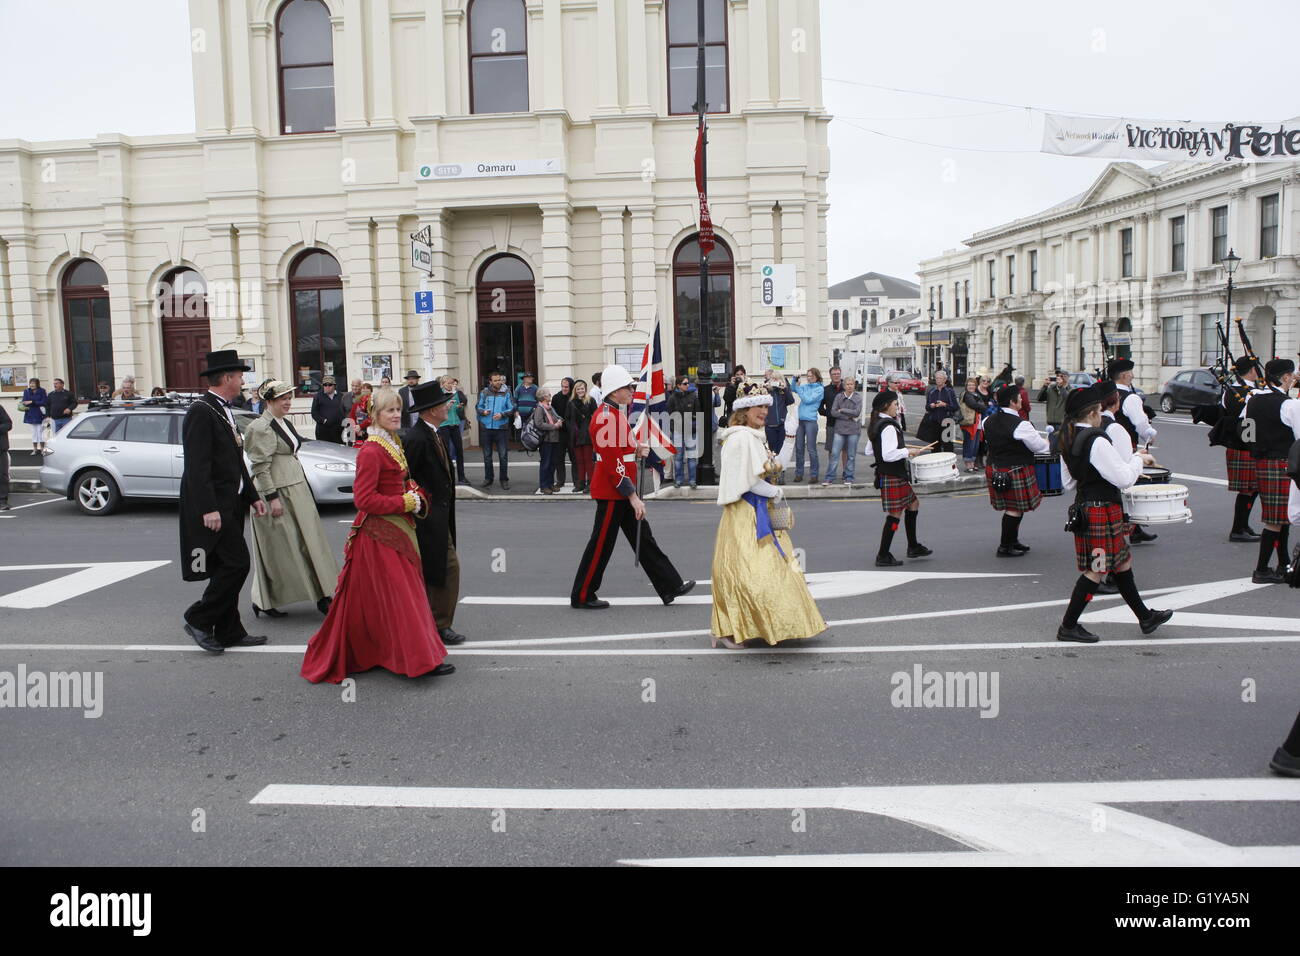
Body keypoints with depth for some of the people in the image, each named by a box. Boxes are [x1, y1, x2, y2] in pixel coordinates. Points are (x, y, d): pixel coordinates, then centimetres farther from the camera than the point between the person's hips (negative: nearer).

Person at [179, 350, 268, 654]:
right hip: (213, 505, -10)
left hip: (231, 503, 10)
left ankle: (229, 632, 19)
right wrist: (208, 509, -25)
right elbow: (197, 466, -21)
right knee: (236, 563, -11)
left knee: (228, 568, 12)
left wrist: (253, 496, 17)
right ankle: (199, 620, 3)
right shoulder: (201, 412, -15)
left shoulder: (224, 411, 15)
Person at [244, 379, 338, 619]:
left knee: (307, 541, 8)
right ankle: (264, 602, 13)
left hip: (296, 489, 9)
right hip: (276, 493, -9)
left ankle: (322, 596, 13)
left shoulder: (285, 423, 13)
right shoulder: (261, 427, -14)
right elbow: (260, 467, -18)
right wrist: (272, 498, -21)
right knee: (279, 548, -1)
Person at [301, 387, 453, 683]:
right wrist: (405, 503, -15)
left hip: (397, 530, 10)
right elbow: (364, 499, -20)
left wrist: (416, 497, 4)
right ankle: (421, 660, 0)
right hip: (380, 534, -10)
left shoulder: (393, 444, 13)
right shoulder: (371, 451, -17)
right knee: (397, 594, -5)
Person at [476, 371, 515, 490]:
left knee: (503, 455, 0)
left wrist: (502, 414, -16)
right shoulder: (484, 393, 5)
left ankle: (504, 480, 10)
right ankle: (488, 479, 23)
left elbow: (512, 408, -1)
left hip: (501, 428, -2)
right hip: (486, 428, 2)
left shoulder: (506, 393, 1)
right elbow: (478, 406, 10)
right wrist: (483, 411, -10)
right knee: (487, 455, 11)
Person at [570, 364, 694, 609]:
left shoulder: (614, 414, 13)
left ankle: (671, 587, 18)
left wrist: (635, 450, 5)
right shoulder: (606, 418, -20)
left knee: (644, 539, 12)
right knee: (601, 545, 0)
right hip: (612, 493, -10)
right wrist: (633, 497, -22)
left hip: (623, 491, 10)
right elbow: (612, 464, -24)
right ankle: (582, 596, 13)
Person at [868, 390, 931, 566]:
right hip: (893, 477, -11)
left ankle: (913, 547, 30)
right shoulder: (889, 427, -21)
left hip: (885, 474, 11)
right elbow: (888, 455, -30)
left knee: (913, 504, 21)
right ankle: (883, 556, 2)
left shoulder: (876, 425, 9)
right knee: (895, 515, -4)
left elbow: (870, 451, 17)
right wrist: (908, 451, -16)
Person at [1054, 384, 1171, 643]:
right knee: (1096, 571, -1)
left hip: (1083, 507, 10)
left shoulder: (1068, 440, 7)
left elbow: (1068, 483, 14)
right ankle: (1068, 626, 4)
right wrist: (1139, 460, -3)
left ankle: (1145, 617, 32)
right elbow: (1124, 479, -18)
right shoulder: (1097, 441, -20)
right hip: (1102, 510, -10)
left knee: (1122, 563, 19)